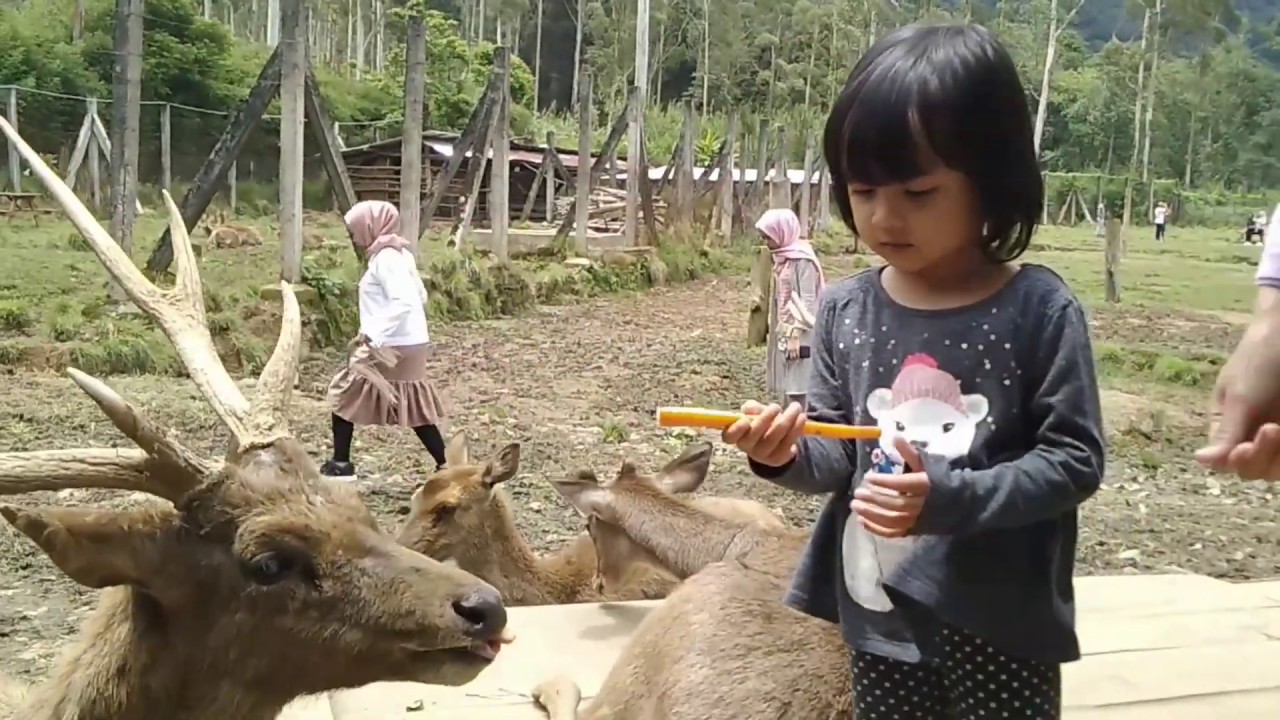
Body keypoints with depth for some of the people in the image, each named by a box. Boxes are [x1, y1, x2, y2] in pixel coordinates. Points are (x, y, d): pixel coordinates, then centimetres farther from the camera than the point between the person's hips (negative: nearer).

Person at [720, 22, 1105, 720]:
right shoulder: (845, 309, -3)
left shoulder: (1040, 310, -14)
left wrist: (950, 497, -26)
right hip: (881, 610, 4)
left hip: (1000, 620, -3)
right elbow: (838, 456, 3)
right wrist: (789, 452, -19)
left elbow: (1075, 460, -14)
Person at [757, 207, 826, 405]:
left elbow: (807, 301, -18)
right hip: (785, 332, 9)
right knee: (788, 388, 12)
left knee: (799, 386, -7)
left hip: (800, 336, -9)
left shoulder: (802, 258, -15)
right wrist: (783, 331, 14)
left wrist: (796, 334, -20)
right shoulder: (783, 257, 12)